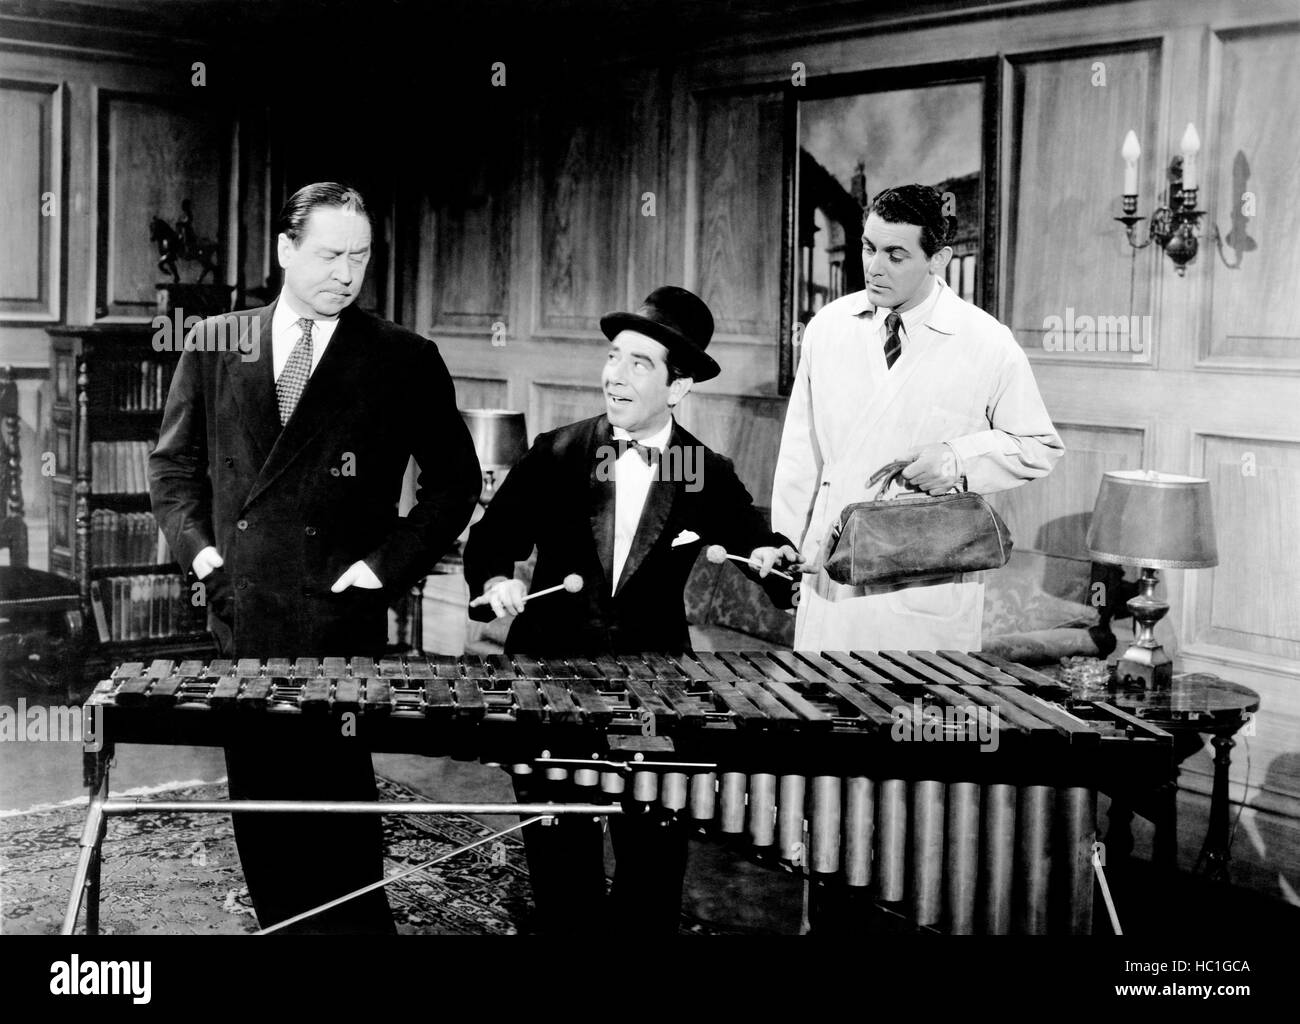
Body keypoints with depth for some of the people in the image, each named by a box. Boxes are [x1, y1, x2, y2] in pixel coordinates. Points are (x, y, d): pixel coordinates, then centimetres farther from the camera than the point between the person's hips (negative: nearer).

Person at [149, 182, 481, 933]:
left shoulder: (403, 360, 1)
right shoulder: (214, 345, 9)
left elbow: (455, 479, 5)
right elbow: (175, 463, 16)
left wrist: (389, 566, -5)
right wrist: (197, 544, 1)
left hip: (339, 618, -3)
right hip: (240, 613, 3)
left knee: (335, 794, -4)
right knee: (258, 795, 10)